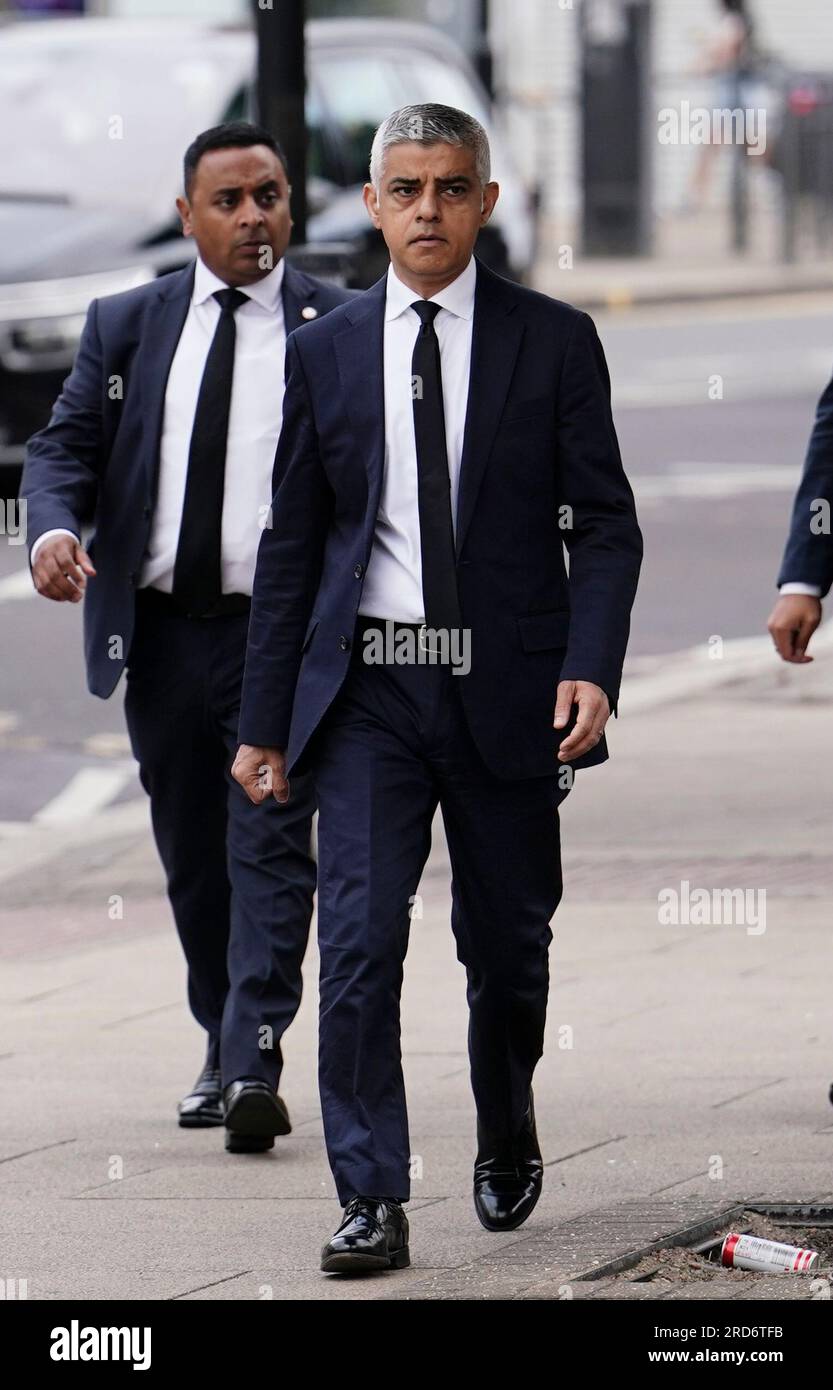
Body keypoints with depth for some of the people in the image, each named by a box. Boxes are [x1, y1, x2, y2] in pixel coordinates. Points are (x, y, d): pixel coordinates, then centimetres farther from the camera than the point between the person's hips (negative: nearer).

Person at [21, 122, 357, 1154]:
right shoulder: (126, 326, 8)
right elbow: (65, 444, 5)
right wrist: (54, 530, -15)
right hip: (161, 632, 4)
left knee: (270, 850, -11)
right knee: (191, 860, 12)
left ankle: (255, 1069, -17)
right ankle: (223, 1050, 26)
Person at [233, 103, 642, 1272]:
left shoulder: (554, 341, 2)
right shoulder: (325, 352, 7)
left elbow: (604, 522, 0)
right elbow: (292, 544, 10)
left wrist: (590, 670, -15)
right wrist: (265, 720, 7)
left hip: (506, 691, -1)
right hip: (367, 689, 1)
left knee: (508, 944, 10)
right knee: (359, 941, -11)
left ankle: (508, 1135, 37)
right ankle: (373, 1202, -9)